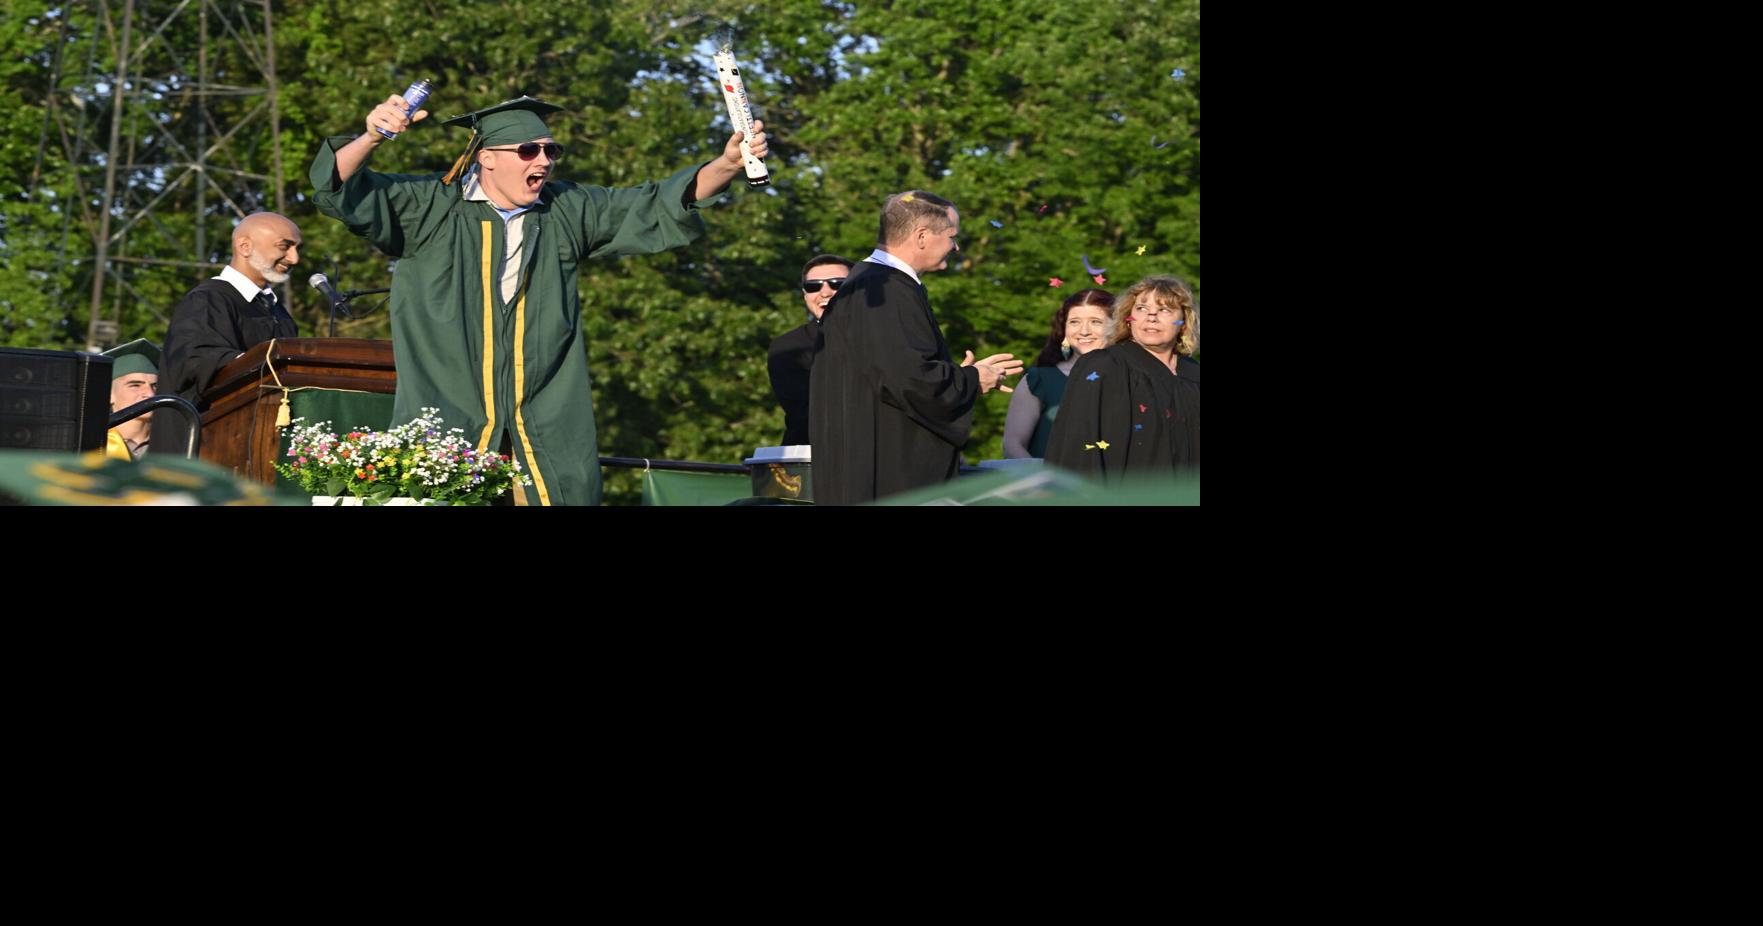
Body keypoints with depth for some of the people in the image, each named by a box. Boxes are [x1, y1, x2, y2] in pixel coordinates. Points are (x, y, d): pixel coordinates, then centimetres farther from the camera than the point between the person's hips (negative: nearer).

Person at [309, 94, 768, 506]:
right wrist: (371, 137, -25)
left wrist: (728, 164, -5)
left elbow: (659, 205, 9)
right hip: (447, 420, -3)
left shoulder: (567, 212, 9)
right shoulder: (430, 208, 0)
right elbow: (342, 191, -5)